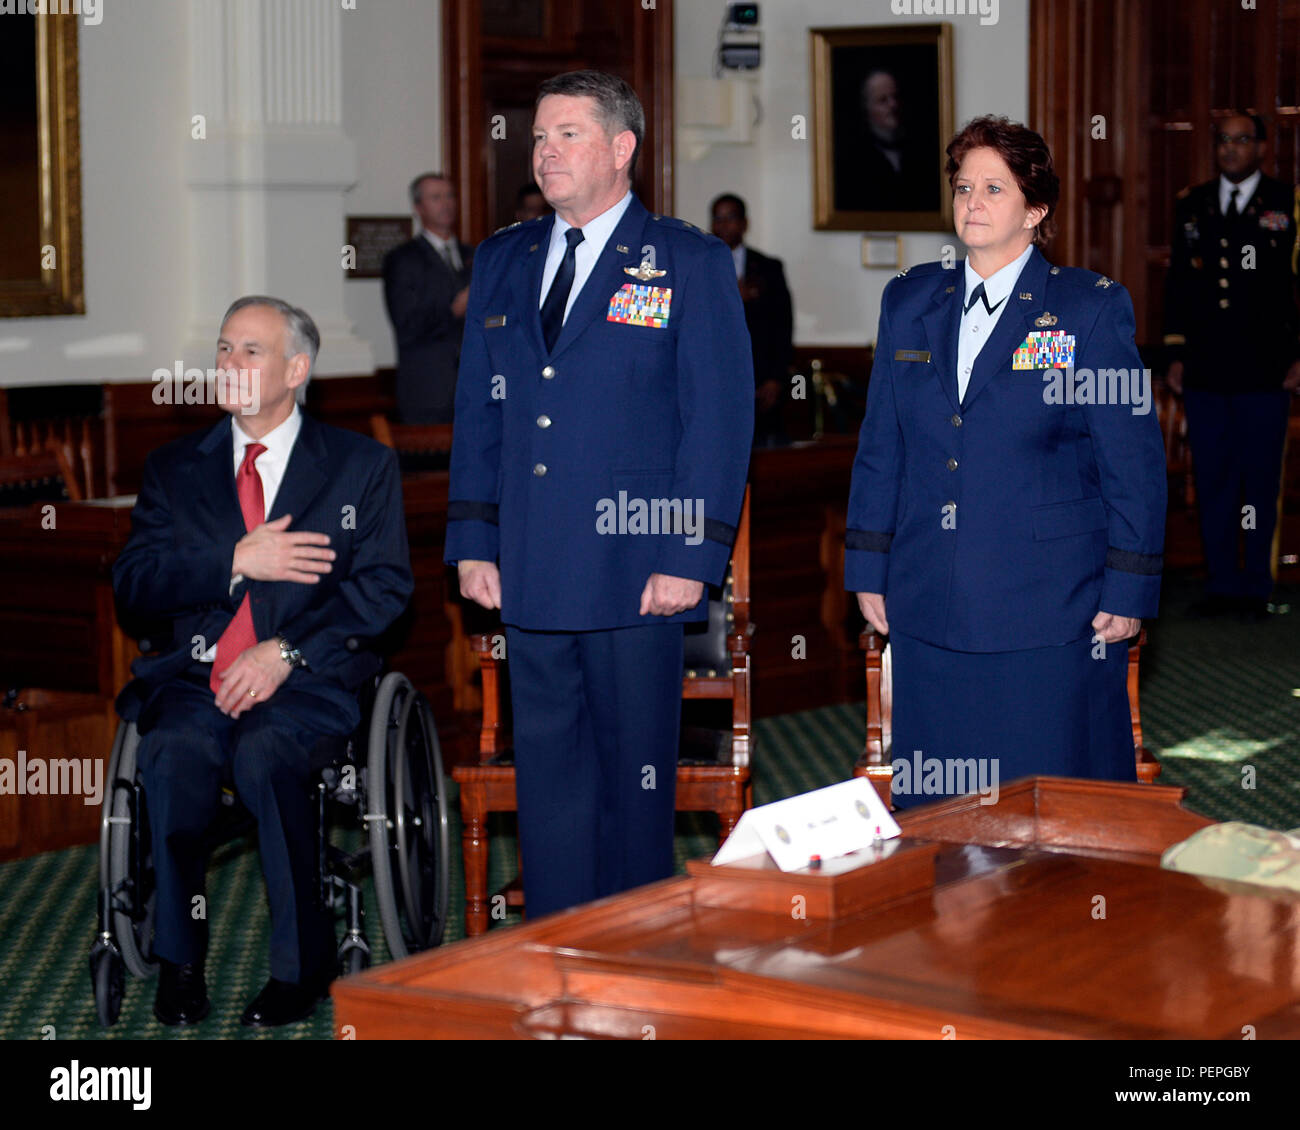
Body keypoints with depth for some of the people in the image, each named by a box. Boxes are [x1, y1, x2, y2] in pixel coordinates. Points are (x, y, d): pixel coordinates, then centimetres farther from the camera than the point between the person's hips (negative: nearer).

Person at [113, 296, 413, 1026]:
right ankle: (179, 961, -19)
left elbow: (384, 587, -1)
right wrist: (237, 562, -10)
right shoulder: (176, 468, 17)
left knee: (265, 755, -35)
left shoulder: (362, 466, 10)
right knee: (174, 753, -32)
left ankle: (302, 964, -20)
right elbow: (134, 581, 6)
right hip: (198, 678, 2)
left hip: (310, 684, -2)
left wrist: (286, 652, -14)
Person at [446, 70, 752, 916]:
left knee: (637, 775, 4)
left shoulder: (691, 264, -1)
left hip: (637, 578, -4)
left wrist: (692, 558, -13)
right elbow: (478, 411, 15)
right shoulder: (503, 261, 14)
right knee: (547, 775, 9)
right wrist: (473, 542, 6)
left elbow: (720, 422, -6)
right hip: (530, 576, 4)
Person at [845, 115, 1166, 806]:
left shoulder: (1092, 308, -1)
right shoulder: (910, 302, 11)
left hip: (1052, 613, -4)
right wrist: (868, 569, 9)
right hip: (929, 610, 4)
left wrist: (1128, 591, -7)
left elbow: (1133, 461, -2)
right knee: (935, 803, 7)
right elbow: (880, 446, 14)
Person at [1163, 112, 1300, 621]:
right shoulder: (1191, 205, 12)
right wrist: (1176, 354, 9)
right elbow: (1177, 282, 14)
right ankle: (1221, 583, 15)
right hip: (1204, 370, 3)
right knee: (1211, 479, 7)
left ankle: (1255, 587, 9)